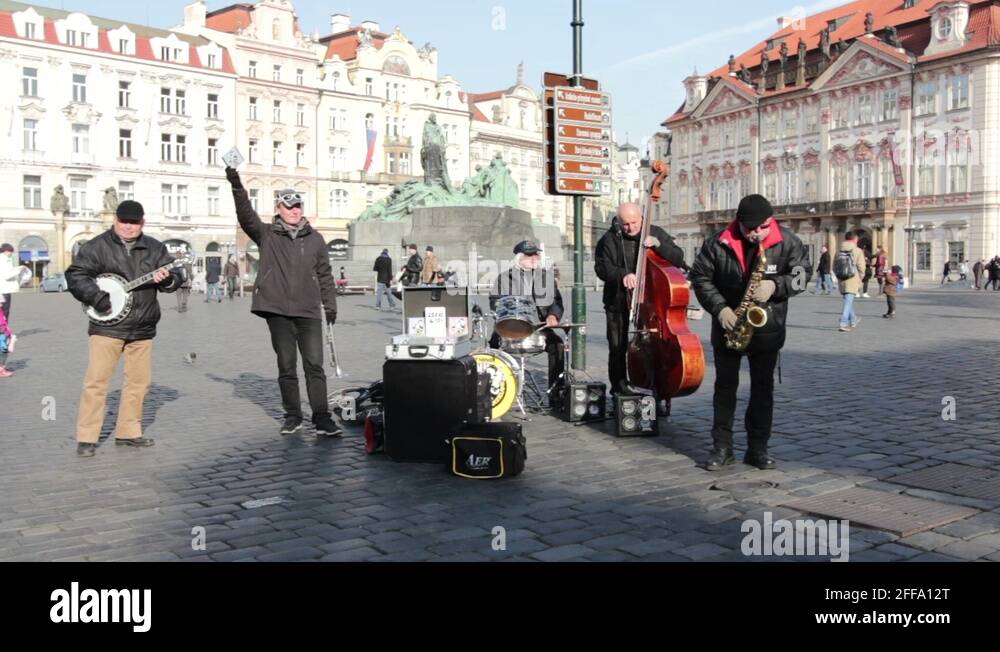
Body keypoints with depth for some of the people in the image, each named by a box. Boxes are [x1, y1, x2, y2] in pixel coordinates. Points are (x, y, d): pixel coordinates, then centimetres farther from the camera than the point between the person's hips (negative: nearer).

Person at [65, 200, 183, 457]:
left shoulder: (154, 248, 8)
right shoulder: (98, 246, -2)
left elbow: (176, 276, 7)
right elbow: (75, 274, -7)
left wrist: (166, 279, -16)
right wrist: (97, 298, -20)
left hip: (142, 329, 4)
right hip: (107, 326, -4)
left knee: (140, 381, 9)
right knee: (96, 381, -6)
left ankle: (128, 432, 22)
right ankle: (86, 438, 1)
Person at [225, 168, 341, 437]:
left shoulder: (314, 238, 10)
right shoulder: (267, 234, 6)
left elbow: (325, 275, 13)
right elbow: (246, 216, -11)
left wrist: (330, 305, 8)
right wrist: (237, 187, -25)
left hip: (309, 312, 0)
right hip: (278, 310, 0)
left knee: (314, 365, -4)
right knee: (286, 365, 6)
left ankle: (321, 418, -1)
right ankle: (292, 416, 16)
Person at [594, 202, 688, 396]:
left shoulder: (656, 234, 4)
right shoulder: (609, 239, 0)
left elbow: (678, 259, -3)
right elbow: (602, 267, -9)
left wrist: (658, 245, -20)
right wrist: (622, 274, -27)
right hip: (618, 303, 0)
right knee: (618, 348, 4)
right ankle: (619, 387, 17)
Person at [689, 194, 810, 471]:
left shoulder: (788, 242, -7)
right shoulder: (717, 244, -9)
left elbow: (803, 273, -2)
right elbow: (700, 277, -3)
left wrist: (776, 285, -21)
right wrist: (719, 308, -15)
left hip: (767, 328, 0)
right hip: (729, 326, 0)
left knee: (763, 387, 5)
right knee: (725, 385, 3)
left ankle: (758, 448, 14)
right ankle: (722, 447, 11)